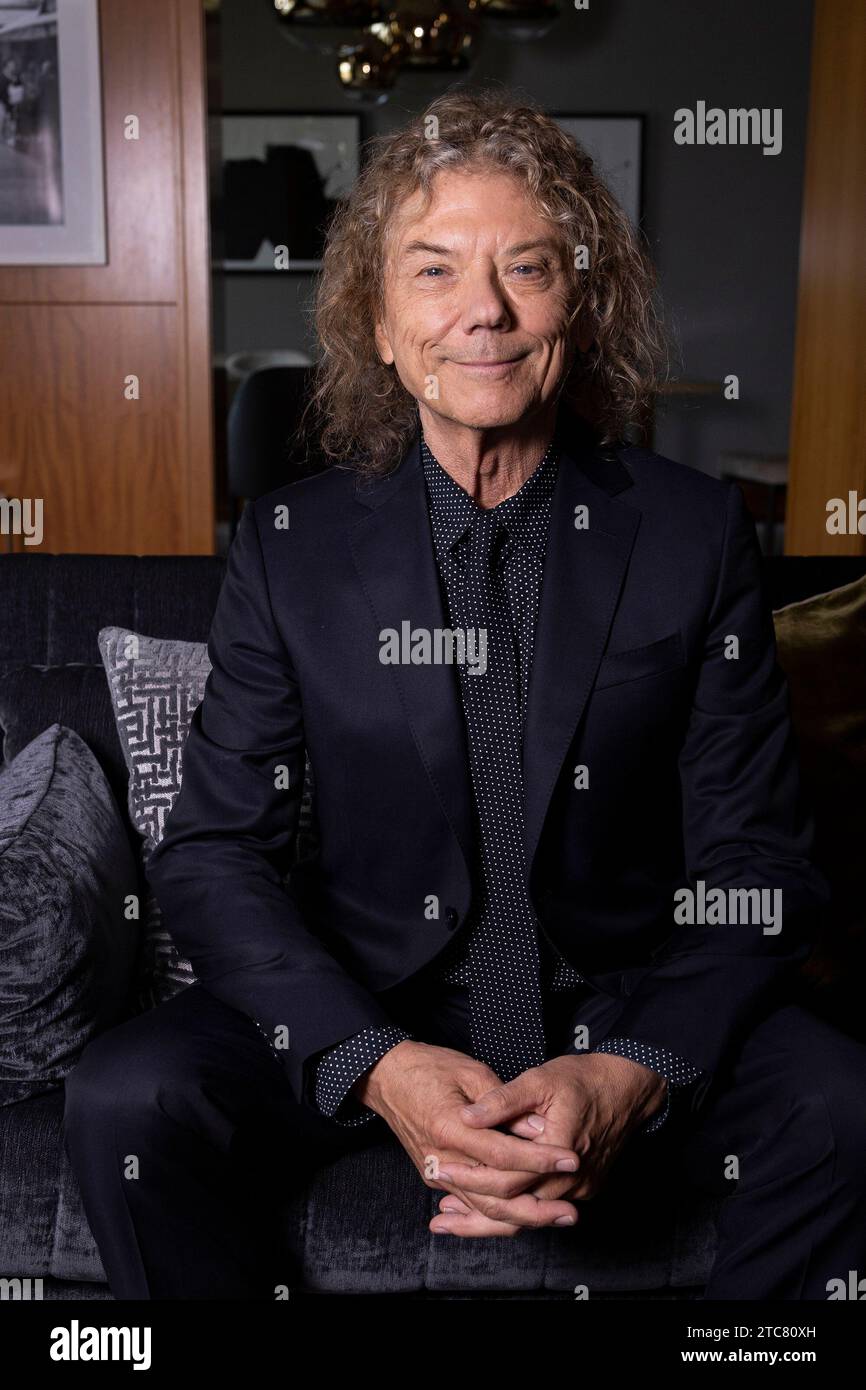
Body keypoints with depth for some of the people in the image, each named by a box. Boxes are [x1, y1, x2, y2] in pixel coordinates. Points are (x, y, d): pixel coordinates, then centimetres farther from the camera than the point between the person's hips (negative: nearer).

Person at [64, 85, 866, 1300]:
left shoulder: (699, 534, -4)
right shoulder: (291, 548, -3)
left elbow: (756, 865, -4)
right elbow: (214, 854, -5)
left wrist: (631, 1072, -22)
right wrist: (378, 1065, -21)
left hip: (631, 1007, 1)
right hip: (364, 1005, 0)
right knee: (124, 1101, -24)